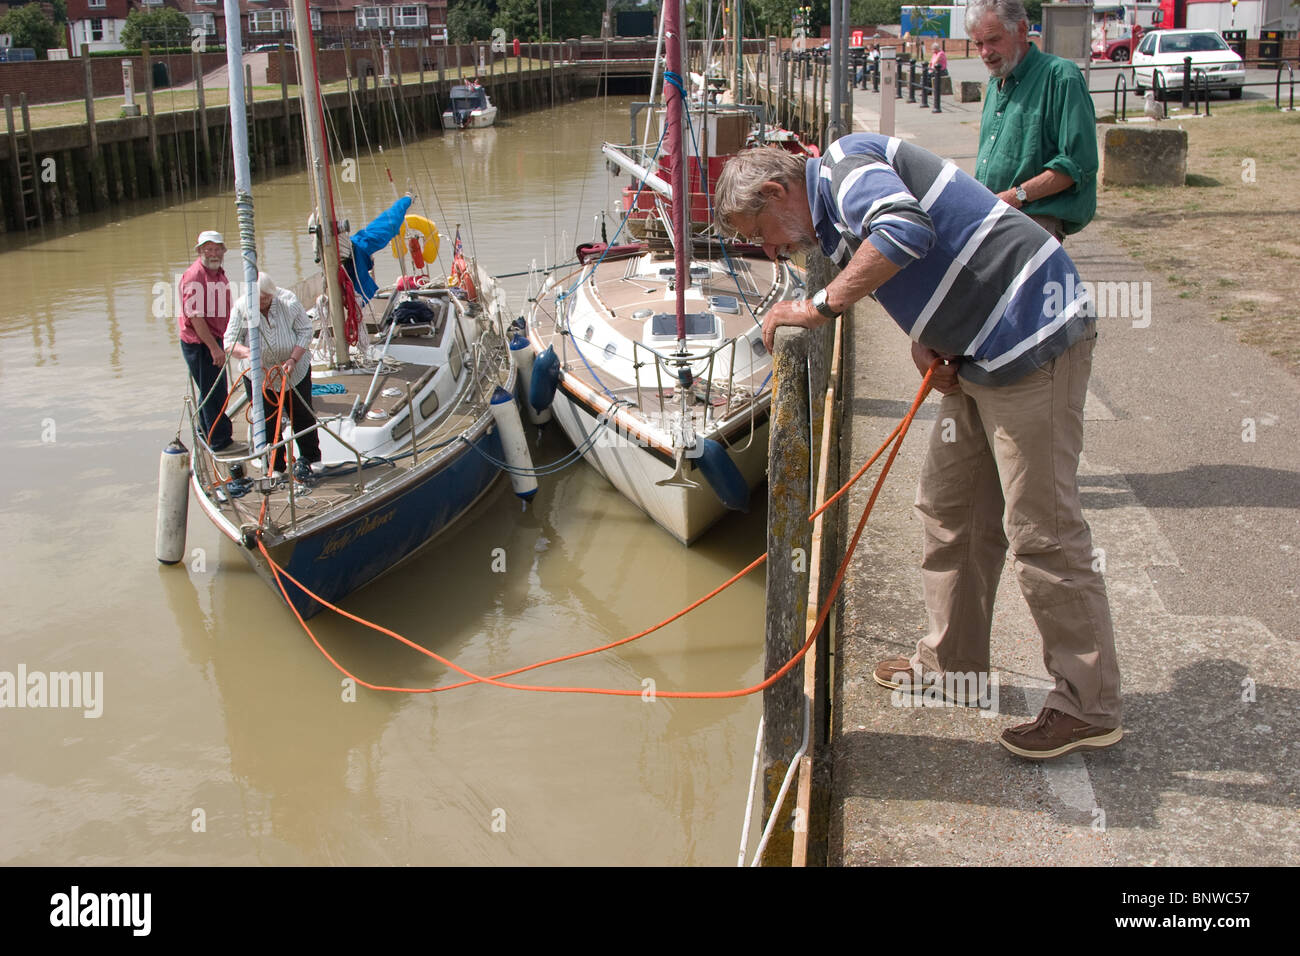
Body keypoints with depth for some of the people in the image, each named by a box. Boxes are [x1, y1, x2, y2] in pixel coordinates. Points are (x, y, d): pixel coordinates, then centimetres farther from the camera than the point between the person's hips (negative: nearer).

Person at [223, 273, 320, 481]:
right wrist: (248, 352, -38)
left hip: (295, 372, 0)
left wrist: (293, 359, -23)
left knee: (302, 417, 10)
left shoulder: (288, 301, -17)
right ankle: (275, 467, 21)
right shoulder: (241, 308, -16)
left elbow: (305, 331, -11)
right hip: (259, 376, 0)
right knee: (267, 423, 5)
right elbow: (230, 343, -16)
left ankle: (311, 459, 30)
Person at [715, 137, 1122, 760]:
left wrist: (819, 306, -23)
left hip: (1033, 339, -11)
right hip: (982, 356, 11)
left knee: (1040, 532, -6)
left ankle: (1088, 707, 5)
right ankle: (952, 663, 29)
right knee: (947, 508, 16)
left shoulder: (845, 162, -12)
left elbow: (906, 230, -32)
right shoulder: (836, 219, 18)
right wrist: (922, 342, 1)